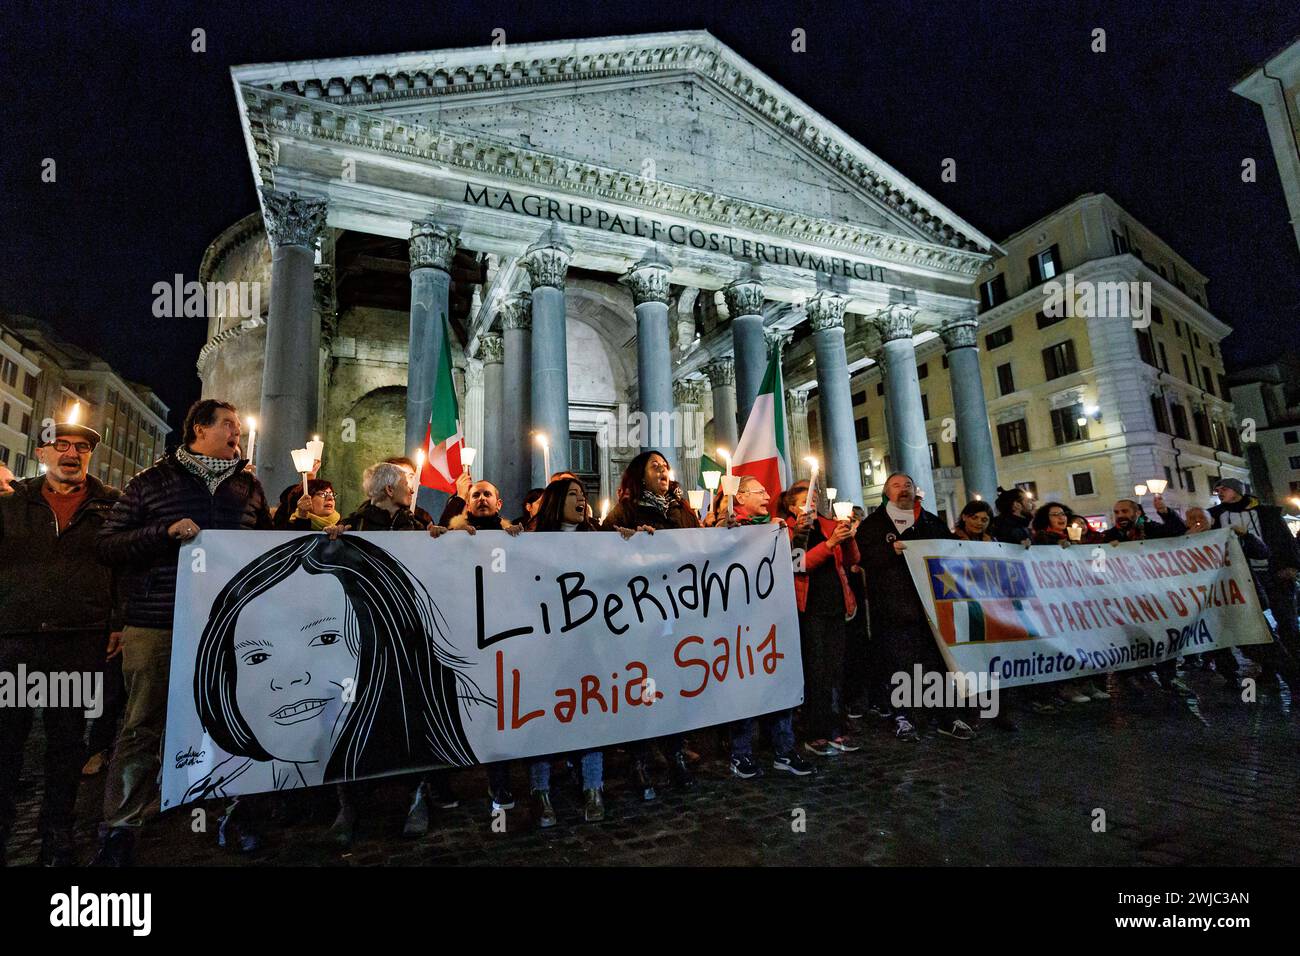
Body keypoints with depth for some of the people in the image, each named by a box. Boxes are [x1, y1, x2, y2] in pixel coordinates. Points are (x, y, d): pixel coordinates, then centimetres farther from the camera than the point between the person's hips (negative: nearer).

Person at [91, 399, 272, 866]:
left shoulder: (249, 486, 11)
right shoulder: (153, 481, 3)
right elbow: (108, 545, 0)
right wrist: (167, 532, -16)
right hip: (157, 625, -2)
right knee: (143, 726, 5)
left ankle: (235, 813, 25)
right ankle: (121, 829, 20)